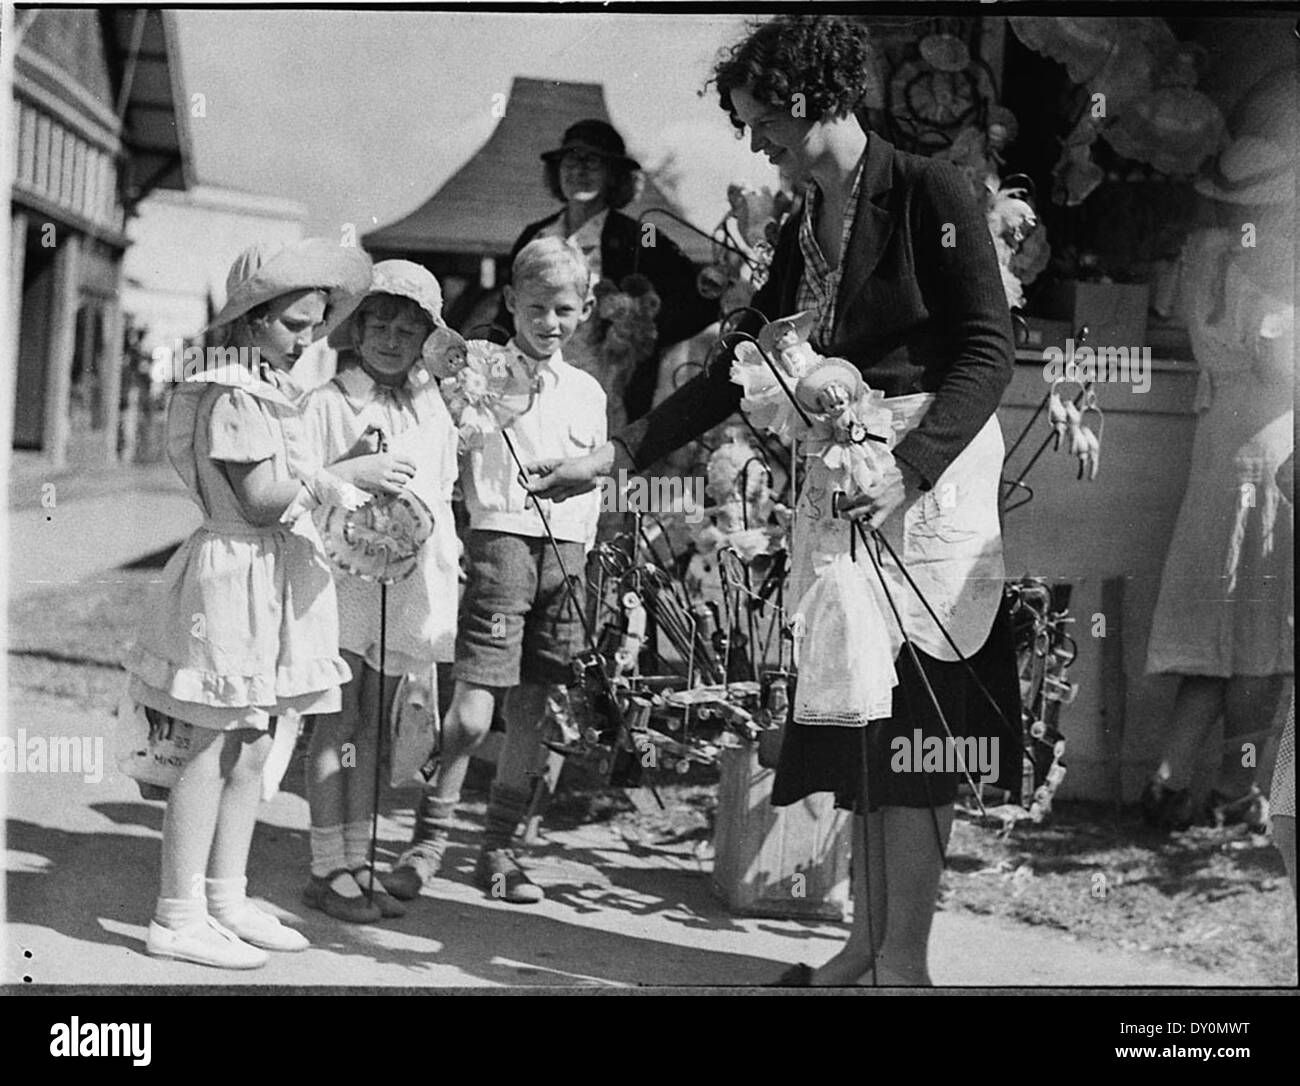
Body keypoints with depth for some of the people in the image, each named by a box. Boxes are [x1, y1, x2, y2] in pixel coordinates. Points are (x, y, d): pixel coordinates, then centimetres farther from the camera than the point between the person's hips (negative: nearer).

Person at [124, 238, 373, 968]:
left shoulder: (272, 390, 17)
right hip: (238, 573, -10)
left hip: (276, 581, 10)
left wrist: (338, 481, 2)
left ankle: (226, 901, 22)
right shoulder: (235, 393, -14)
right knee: (218, 750, -5)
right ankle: (178, 918, 2)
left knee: (252, 750, 13)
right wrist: (324, 485, -7)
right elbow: (261, 497, -19)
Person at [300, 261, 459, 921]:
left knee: (374, 725, 10)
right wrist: (354, 473, -20)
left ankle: (357, 863, 17)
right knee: (339, 722, -3)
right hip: (342, 569, -5)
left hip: (407, 576, 5)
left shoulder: (430, 404, 13)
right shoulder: (326, 401, -4)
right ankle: (328, 869, 6)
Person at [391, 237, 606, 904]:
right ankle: (430, 837, 6)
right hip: (500, 540, -4)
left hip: (565, 552, 4)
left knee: (529, 712, 8)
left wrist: (582, 556, 12)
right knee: (472, 709, -10)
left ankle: (498, 849, 19)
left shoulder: (587, 392, 15)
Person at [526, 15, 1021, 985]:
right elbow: (739, 371, 17)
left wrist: (909, 468, -24)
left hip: (933, 472, -7)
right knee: (854, 720, 7)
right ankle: (869, 943, 15)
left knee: (912, 719, -6)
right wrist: (616, 456, 13)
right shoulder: (800, 233, 15)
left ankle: (904, 959, 0)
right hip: (838, 482, 7)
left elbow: (989, 349, -11)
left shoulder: (931, 194, -6)